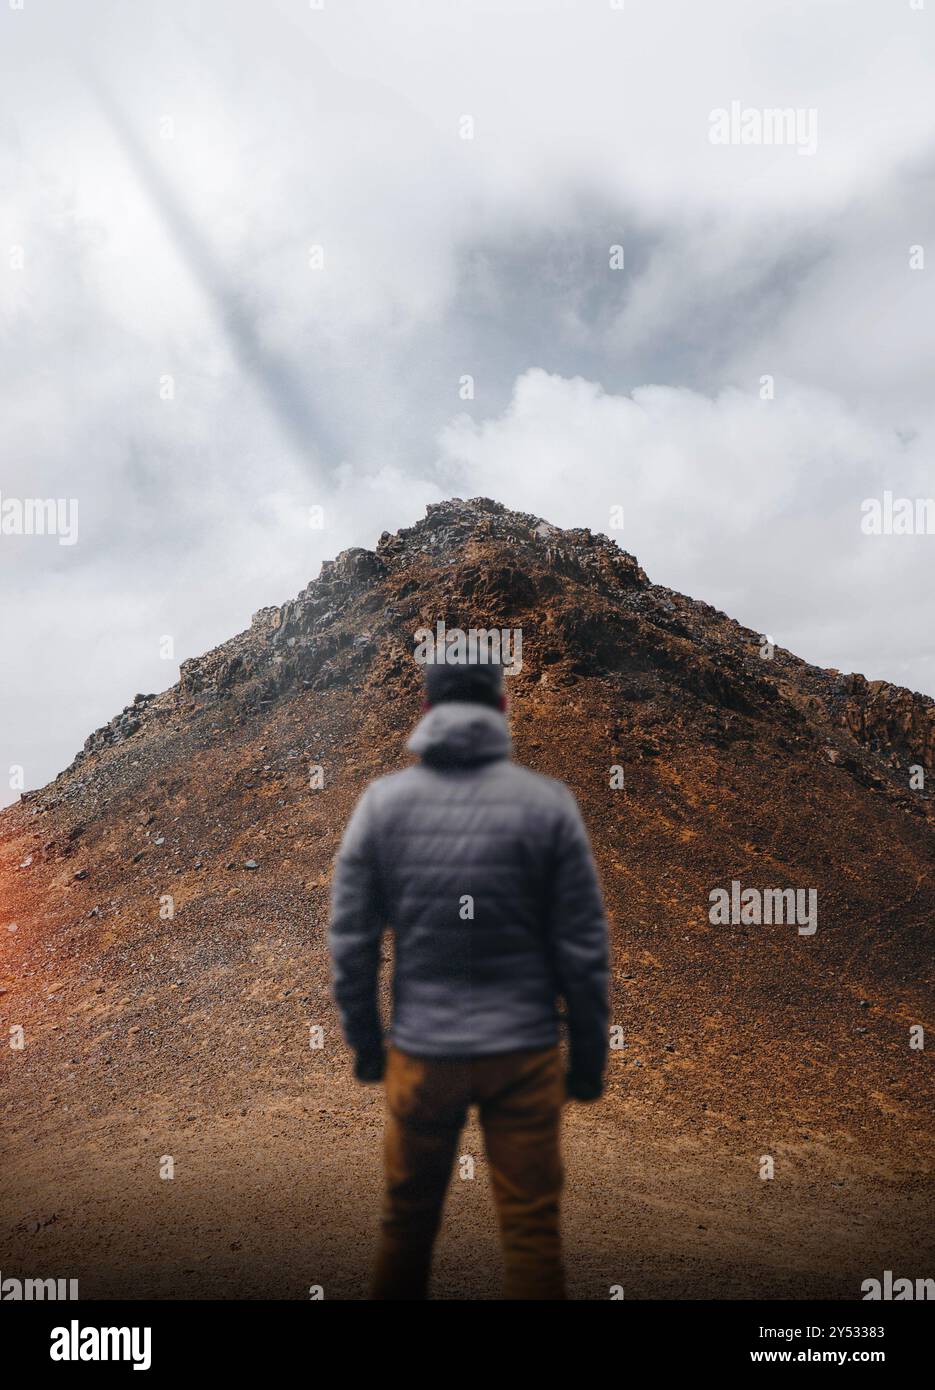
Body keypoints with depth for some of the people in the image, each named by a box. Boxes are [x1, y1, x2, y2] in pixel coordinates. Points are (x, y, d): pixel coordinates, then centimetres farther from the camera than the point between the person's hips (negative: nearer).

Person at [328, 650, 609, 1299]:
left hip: (421, 1051, 2)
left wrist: (365, 1042, 11)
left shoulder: (383, 801, -4)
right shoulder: (548, 801, -7)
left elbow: (350, 940, -2)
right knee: (533, 1230, 11)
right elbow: (583, 947, -6)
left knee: (408, 1221, 19)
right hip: (524, 1051, -1)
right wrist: (589, 1056, 5)